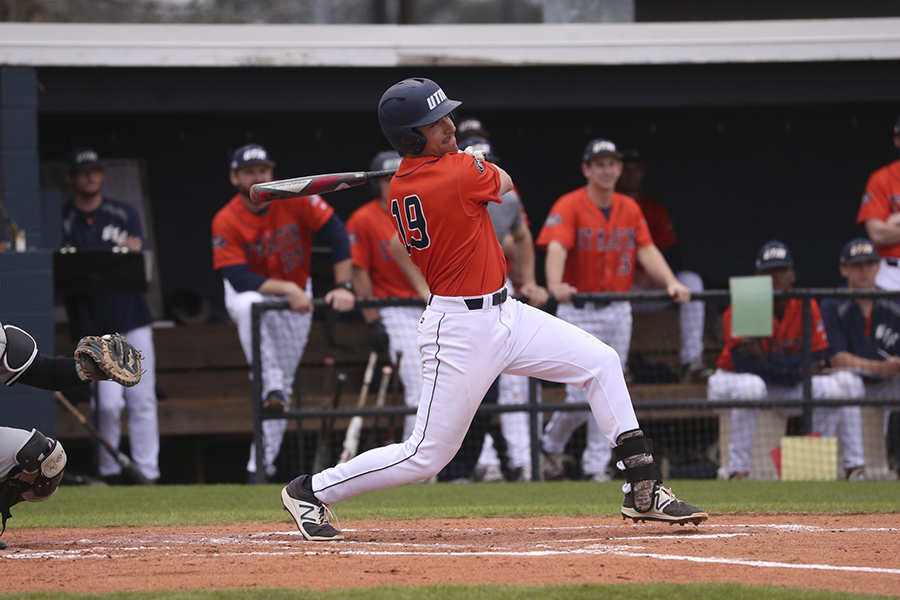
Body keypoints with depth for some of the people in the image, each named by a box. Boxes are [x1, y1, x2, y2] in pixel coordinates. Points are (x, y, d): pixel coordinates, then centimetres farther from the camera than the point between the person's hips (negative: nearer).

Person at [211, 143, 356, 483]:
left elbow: (336, 234, -18)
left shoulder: (296, 199, -20)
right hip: (251, 292, -2)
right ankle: (271, 389, -37)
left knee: (284, 382, 3)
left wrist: (343, 286, -26)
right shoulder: (226, 222, -22)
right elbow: (239, 279, -30)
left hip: (296, 302, 2)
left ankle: (262, 465, 12)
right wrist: (287, 289, -41)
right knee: (247, 305, -40)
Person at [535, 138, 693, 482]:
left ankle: (597, 465, 13)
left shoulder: (630, 209, 9)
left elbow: (647, 250, 0)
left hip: (618, 311, 5)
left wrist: (670, 282, -18)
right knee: (581, 397, -8)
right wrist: (555, 285, -44)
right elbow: (556, 249, -24)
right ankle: (551, 446, 18)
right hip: (578, 311, -5)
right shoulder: (569, 206, -9)